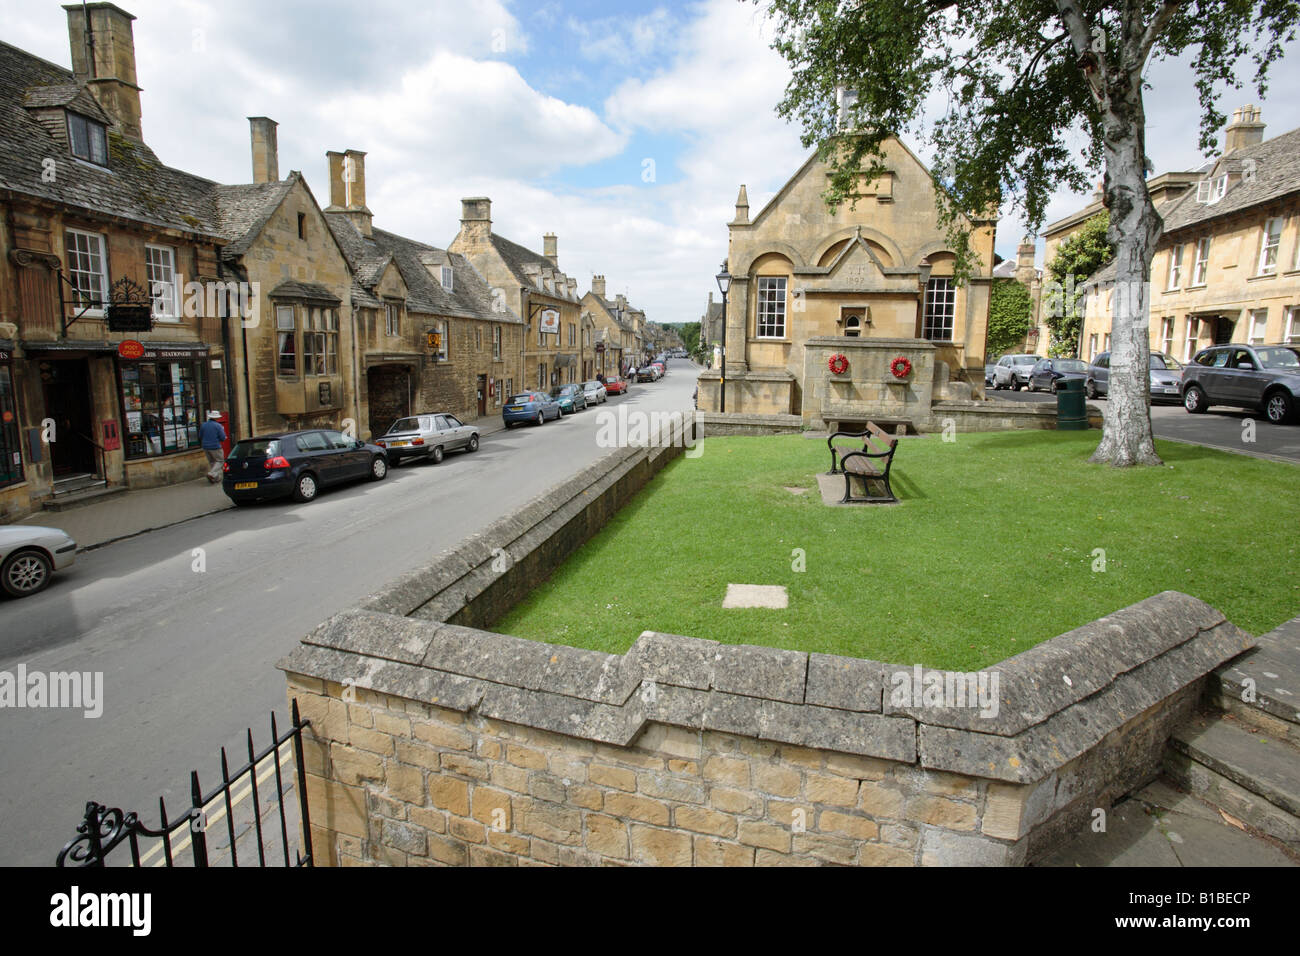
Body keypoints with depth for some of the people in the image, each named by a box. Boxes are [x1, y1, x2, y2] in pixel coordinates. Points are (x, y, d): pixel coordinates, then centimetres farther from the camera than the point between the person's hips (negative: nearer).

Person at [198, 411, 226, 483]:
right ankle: (212, 474, -15)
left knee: (211, 462, 16)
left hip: (205, 447, 6)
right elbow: (223, 438, -13)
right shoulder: (218, 425, -12)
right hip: (215, 447, -6)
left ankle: (217, 477, 16)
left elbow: (200, 437, 12)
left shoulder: (203, 425, 4)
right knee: (219, 461, 5)